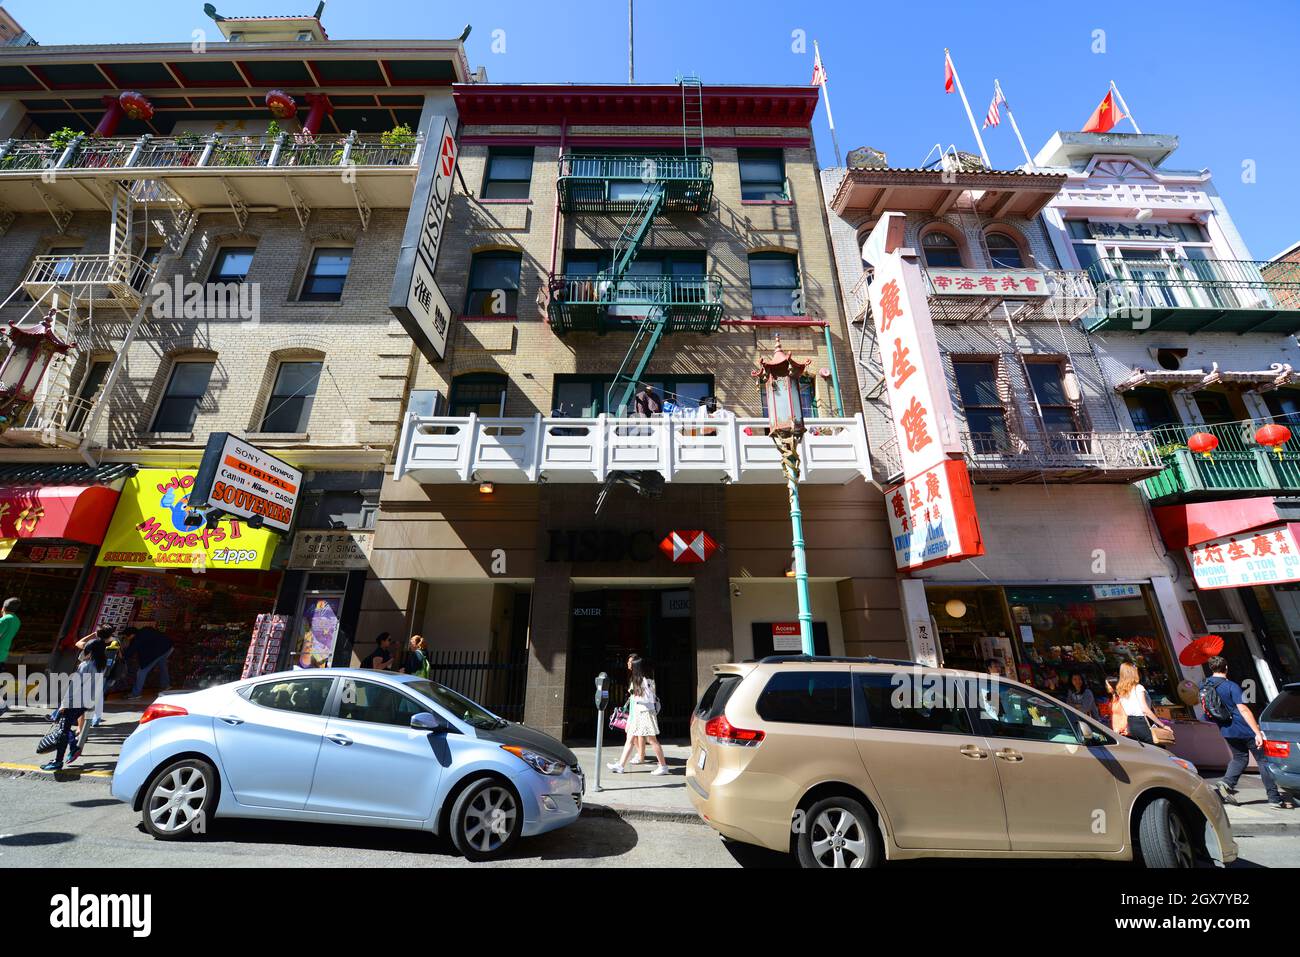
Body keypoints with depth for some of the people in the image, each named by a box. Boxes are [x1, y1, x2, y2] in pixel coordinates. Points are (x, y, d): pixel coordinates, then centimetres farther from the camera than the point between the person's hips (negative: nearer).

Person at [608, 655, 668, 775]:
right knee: (630, 739, 10)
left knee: (652, 740, -1)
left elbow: (650, 699, -19)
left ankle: (663, 766, 10)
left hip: (646, 713, -9)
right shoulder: (635, 680, 11)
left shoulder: (645, 680, -17)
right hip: (636, 713, 9)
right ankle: (620, 765, 14)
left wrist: (635, 697, -19)